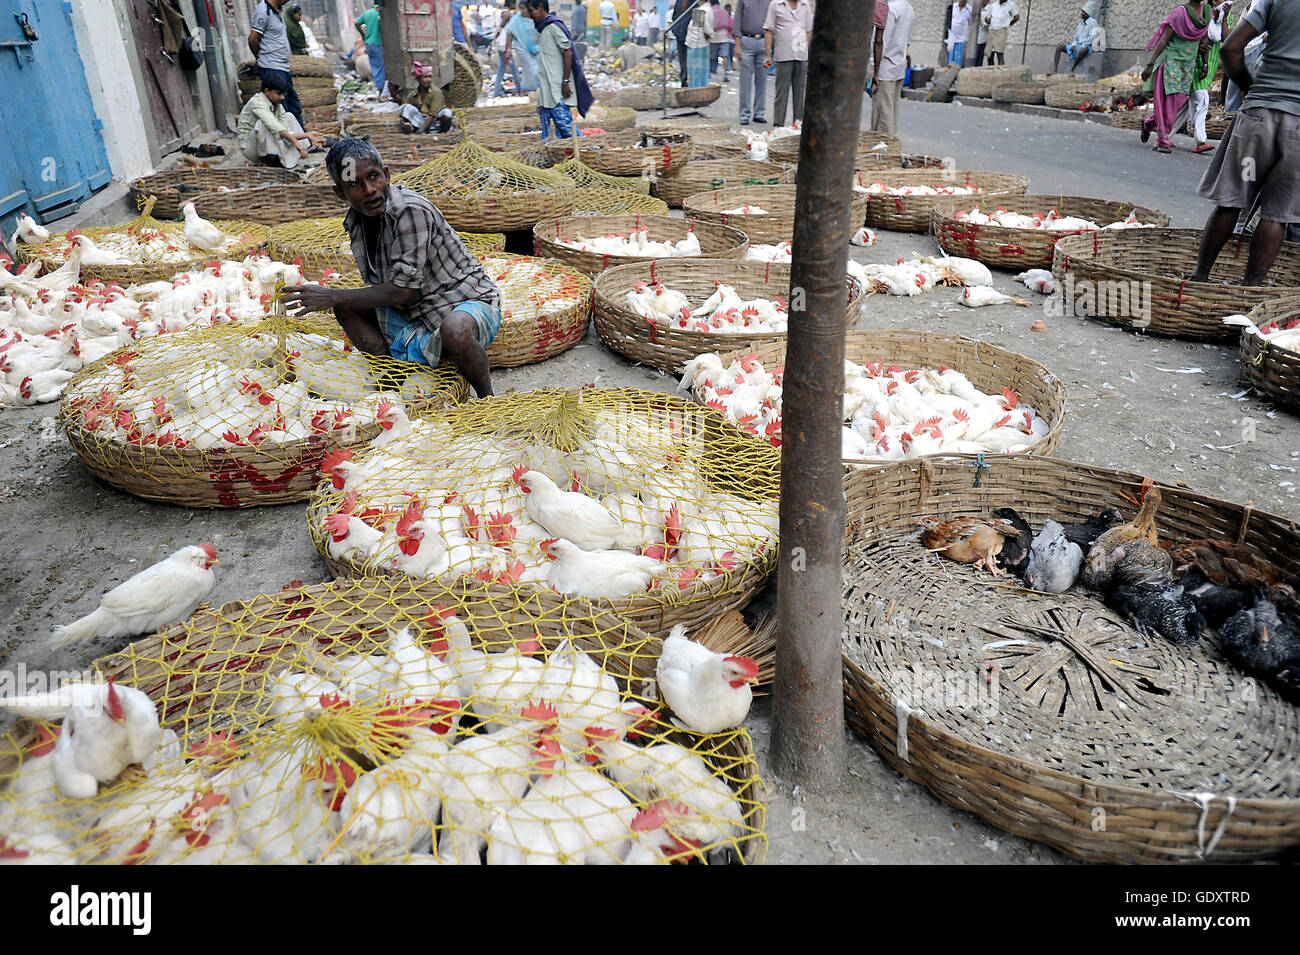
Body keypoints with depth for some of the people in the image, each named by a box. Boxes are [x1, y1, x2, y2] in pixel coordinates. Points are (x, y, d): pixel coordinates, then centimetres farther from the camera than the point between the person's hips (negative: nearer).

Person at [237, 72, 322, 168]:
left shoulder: (278, 106, 1)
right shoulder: (256, 102, -21)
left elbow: (286, 132, -4)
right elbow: (273, 126, -37)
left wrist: (307, 135, -18)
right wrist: (295, 142, -45)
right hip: (249, 148, -7)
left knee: (289, 116, 1)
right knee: (263, 123, -34)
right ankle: (267, 159, -28)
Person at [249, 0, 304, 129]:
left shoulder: (278, 11, 15)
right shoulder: (264, 11, -13)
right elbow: (252, 39, -14)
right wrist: (262, 58, 1)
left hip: (283, 68, 9)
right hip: (272, 70, -9)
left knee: (295, 107, 15)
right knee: (281, 110, -9)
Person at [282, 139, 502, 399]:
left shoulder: (412, 211, -24)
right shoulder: (355, 222, 2)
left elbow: (405, 289, -25)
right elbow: (379, 288, 12)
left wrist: (332, 296, -19)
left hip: (469, 302, -8)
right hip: (416, 315, 8)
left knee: (455, 331, -41)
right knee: (345, 307, 0)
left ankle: (487, 398, -13)